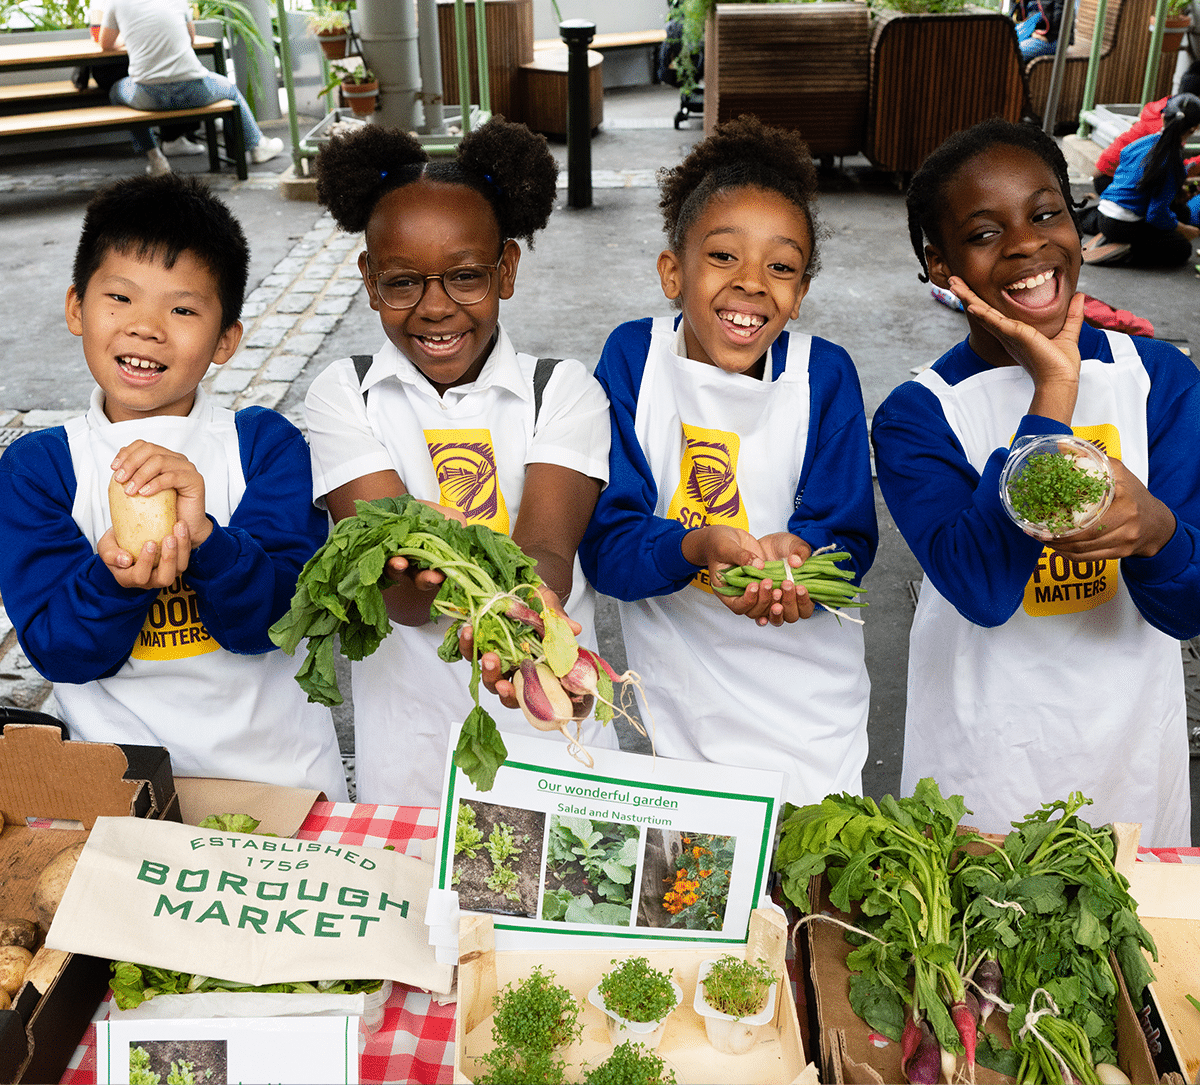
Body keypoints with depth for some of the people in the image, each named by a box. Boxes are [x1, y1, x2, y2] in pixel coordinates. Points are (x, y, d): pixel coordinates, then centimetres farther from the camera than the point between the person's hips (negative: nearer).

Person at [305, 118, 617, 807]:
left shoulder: (565, 390, -4)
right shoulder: (344, 397, -4)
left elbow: (545, 550, -21)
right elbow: (402, 601, -17)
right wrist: (421, 571, -41)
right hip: (408, 753, 0)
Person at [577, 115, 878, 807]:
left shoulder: (826, 375, -13)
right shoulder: (632, 357, -13)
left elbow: (849, 535, -11)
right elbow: (605, 541, -16)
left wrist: (796, 555, -33)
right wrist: (699, 546, -35)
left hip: (805, 697, 0)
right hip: (671, 690, 1)